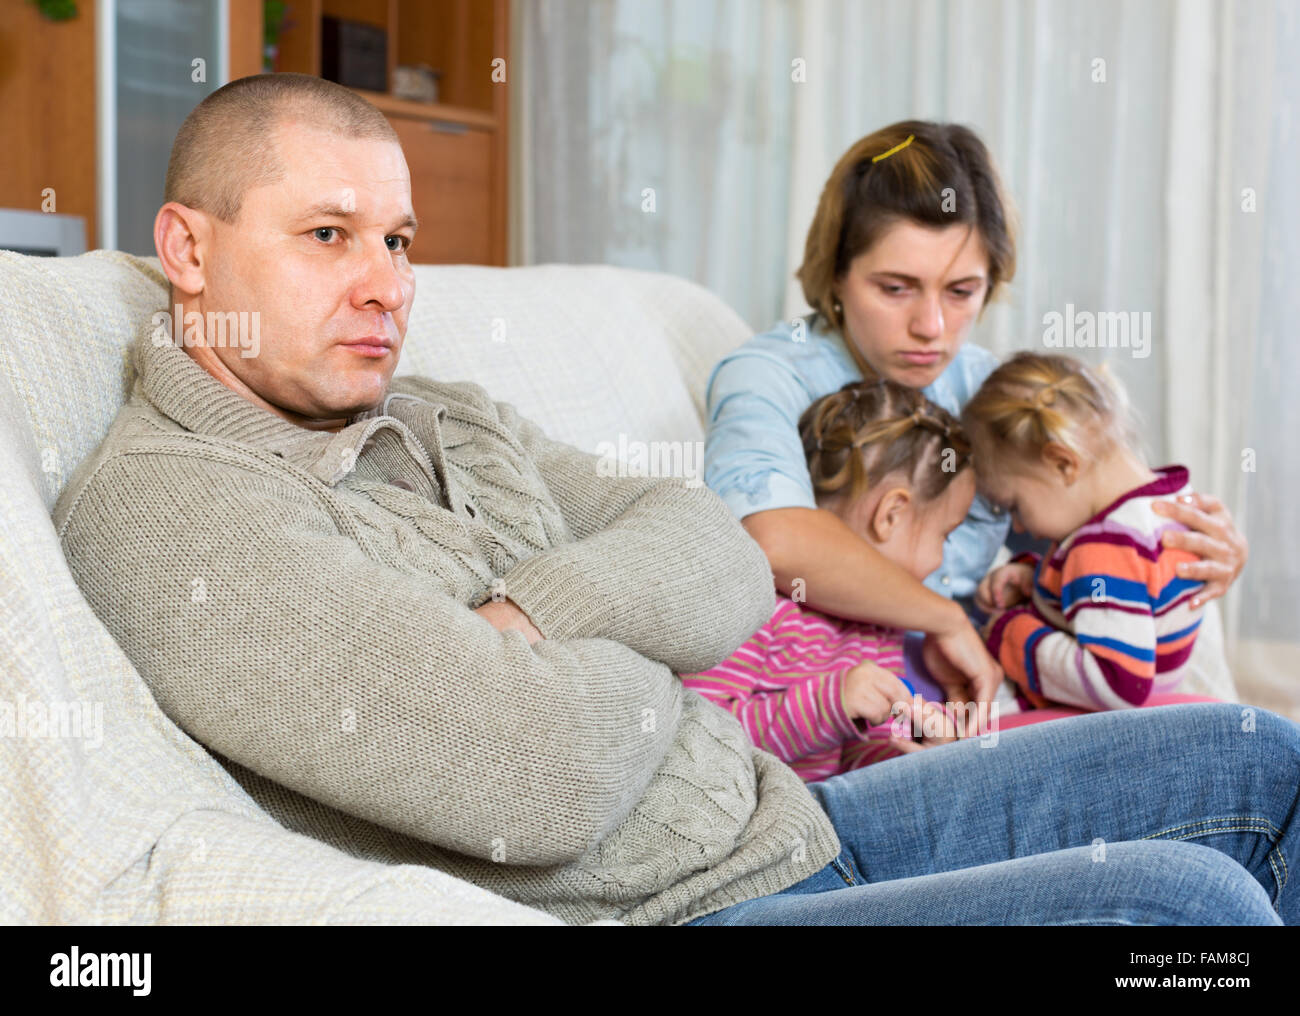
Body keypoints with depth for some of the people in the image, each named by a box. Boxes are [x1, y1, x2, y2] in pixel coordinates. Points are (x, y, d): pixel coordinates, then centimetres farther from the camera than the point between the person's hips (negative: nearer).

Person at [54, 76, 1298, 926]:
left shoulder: (450, 423, 14)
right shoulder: (166, 508, -15)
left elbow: (726, 565, 6)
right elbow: (537, 778, -27)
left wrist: (540, 615, -14)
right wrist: (637, 650, -4)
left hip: (780, 820, 9)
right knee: (1182, 901, -21)